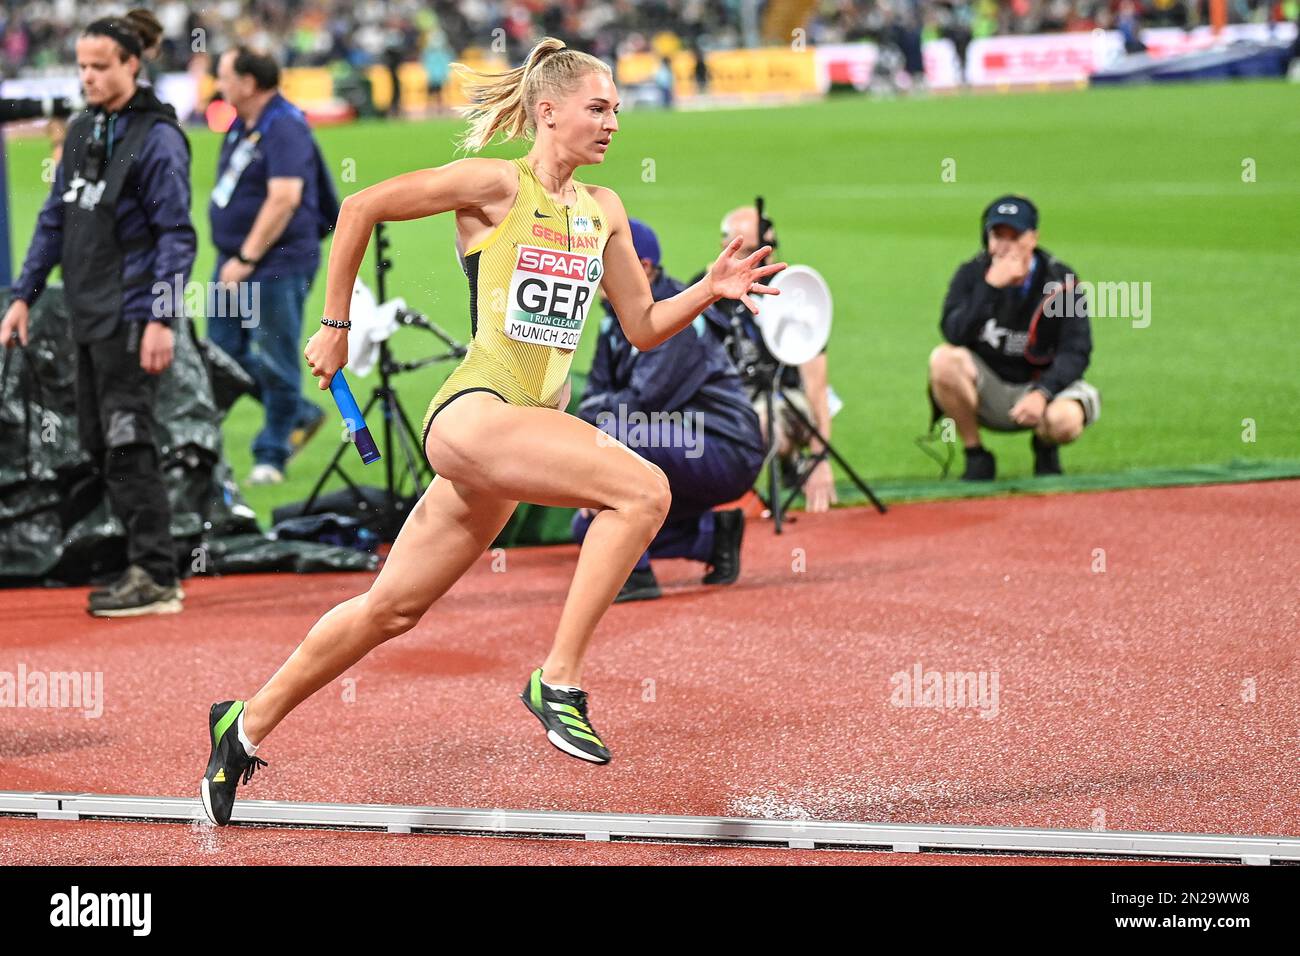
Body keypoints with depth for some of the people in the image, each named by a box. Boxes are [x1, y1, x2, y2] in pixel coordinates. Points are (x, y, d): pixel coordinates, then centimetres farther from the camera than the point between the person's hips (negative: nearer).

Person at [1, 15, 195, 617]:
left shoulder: (157, 138, -10)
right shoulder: (82, 132, 15)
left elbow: (176, 235, -14)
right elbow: (55, 218, 20)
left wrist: (161, 320, -19)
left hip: (130, 318, -9)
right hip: (88, 319, 9)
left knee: (128, 445, -11)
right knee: (98, 442, 9)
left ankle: (156, 580, -8)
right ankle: (146, 563, 16)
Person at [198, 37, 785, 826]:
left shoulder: (604, 211, 14)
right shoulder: (497, 185, -6)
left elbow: (644, 327, 17)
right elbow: (360, 208, 0)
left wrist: (709, 290, -1)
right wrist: (335, 326, 3)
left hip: (530, 428, 7)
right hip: (473, 412, -7)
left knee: (393, 608, 12)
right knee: (644, 488, -25)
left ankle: (248, 726, 26)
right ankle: (560, 680, -19)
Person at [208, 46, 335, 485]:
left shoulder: (285, 128, -17)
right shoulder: (241, 127, 13)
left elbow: (284, 199, -24)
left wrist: (246, 259, -22)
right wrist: (231, 257, 13)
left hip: (278, 266, -10)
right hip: (236, 264, 10)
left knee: (276, 364, -1)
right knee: (224, 351, 11)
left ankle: (272, 454, 10)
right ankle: (301, 415, 26)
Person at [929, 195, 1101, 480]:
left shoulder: (1061, 281, -9)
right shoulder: (971, 274, -6)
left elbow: (1075, 353, -14)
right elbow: (954, 336, -21)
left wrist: (1042, 393, -31)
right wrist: (991, 287, -31)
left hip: (1042, 384, -1)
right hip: (986, 389, 1)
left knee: (1064, 420, -35)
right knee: (943, 359, -29)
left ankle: (1045, 448, 7)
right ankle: (976, 456, -10)